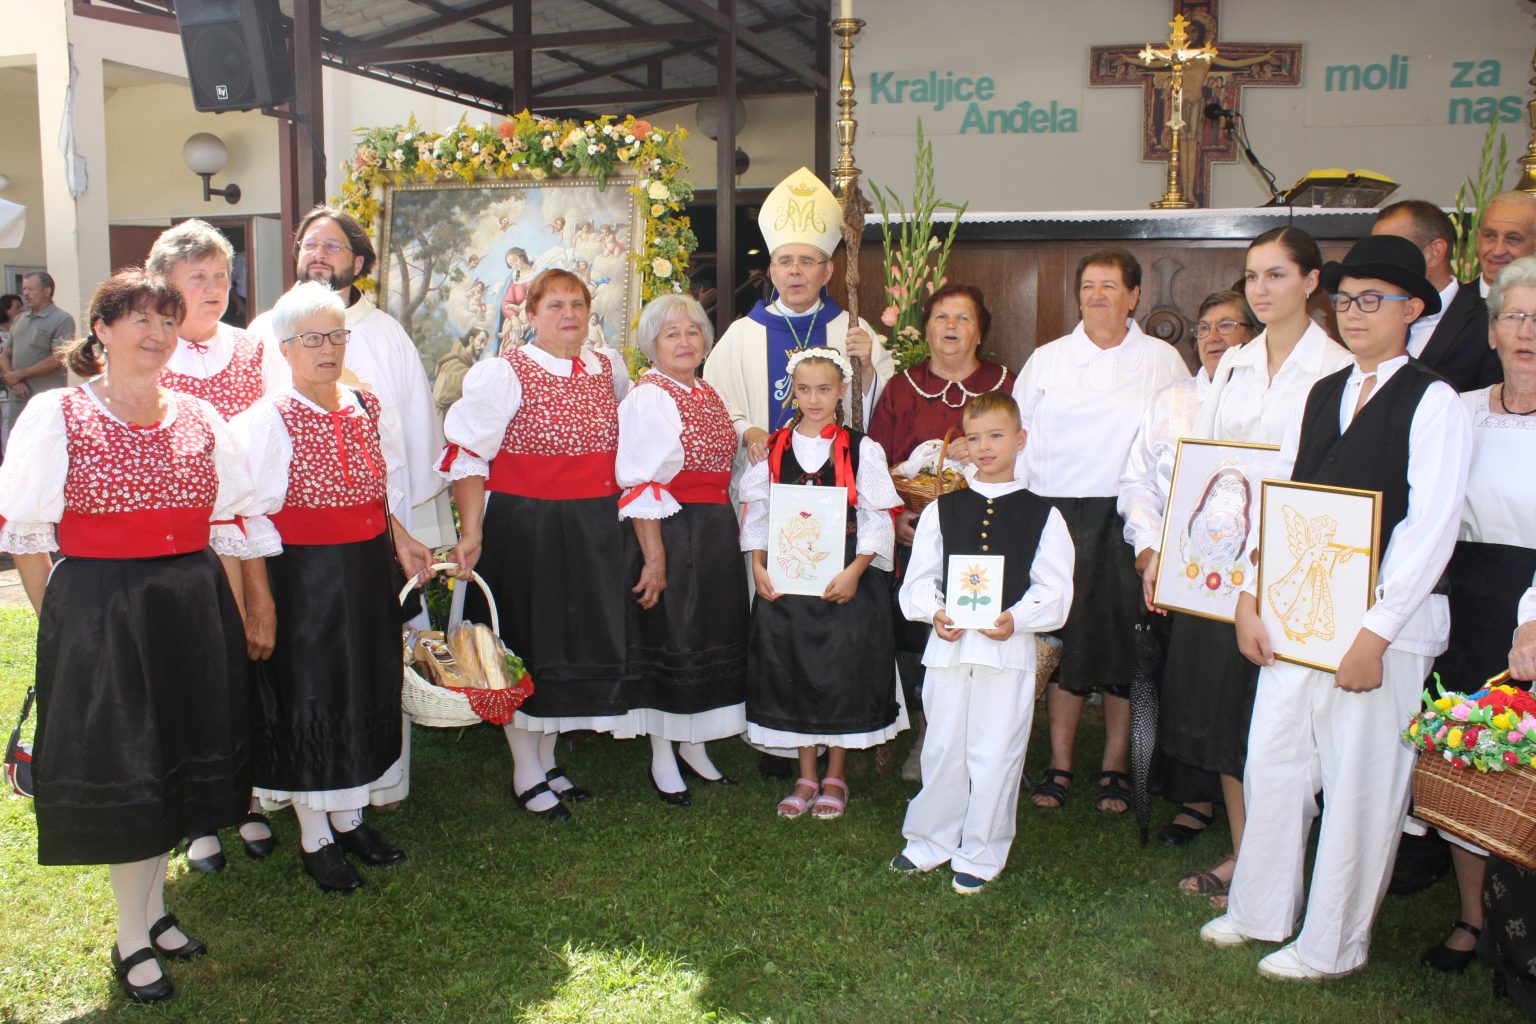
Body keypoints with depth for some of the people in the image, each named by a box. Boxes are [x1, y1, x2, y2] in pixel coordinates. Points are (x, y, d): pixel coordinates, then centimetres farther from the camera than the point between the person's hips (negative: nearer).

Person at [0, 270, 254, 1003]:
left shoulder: (199, 418, 7)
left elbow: (227, 528, 9)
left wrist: (234, 623, 7)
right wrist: (61, 621, -6)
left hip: (194, 607, 4)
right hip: (98, 610, -4)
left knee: (178, 757, 14)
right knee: (120, 768, 5)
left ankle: (154, 906, 35)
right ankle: (132, 938, 22)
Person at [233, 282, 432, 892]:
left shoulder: (365, 408, 5)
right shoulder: (267, 420, -13)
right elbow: (250, 519, -15)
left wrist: (401, 541, 4)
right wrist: (259, 601, -18)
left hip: (368, 573, 6)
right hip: (303, 579, -6)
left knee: (365, 692, 15)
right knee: (309, 699, 5)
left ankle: (349, 818, 33)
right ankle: (314, 837, 21)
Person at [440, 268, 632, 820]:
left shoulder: (609, 367, 8)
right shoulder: (504, 373, -8)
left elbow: (627, 444, 20)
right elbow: (468, 457, -13)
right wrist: (471, 531, -21)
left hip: (595, 531, 6)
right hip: (523, 527, -5)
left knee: (579, 641, 13)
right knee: (527, 643, 4)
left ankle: (547, 761, 31)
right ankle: (526, 776, 20)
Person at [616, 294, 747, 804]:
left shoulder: (710, 396, 14)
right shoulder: (647, 398, -12)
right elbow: (640, 484, -17)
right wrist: (654, 557, -20)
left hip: (717, 533, 8)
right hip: (670, 532, -8)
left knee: (712, 636, 13)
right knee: (667, 639, 1)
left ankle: (694, 748, 28)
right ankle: (662, 758, 16)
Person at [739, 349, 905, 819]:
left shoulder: (861, 449, -3)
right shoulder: (773, 448, 6)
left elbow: (878, 519, -5)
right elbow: (756, 512, 7)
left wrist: (854, 572, -15)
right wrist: (759, 568, -4)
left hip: (846, 579, -2)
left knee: (843, 671, 3)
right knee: (793, 670, 8)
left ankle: (835, 777, 21)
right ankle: (806, 777, 23)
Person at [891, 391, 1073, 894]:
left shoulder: (1042, 515, 1)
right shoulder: (942, 510, 7)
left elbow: (1054, 589, -3)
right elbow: (919, 576, 6)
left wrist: (1016, 618, -19)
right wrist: (934, 612, -12)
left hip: (1009, 649, -2)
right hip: (949, 645, 2)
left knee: (995, 755, 5)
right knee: (942, 748, 12)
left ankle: (980, 856, 20)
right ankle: (931, 840, 30)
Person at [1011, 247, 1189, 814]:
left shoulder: (1163, 360, 7)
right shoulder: (1047, 359, 11)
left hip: (1132, 517, -1)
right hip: (1059, 515, 1)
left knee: (1125, 638, 1)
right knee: (1063, 637, 2)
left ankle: (1115, 769, 14)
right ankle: (1059, 766, 12)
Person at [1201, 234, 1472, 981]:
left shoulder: (1432, 402, -6)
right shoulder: (1320, 395, 12)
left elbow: (1431, 527, -13)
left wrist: (1376, 633, -16)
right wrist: (1250, 600, 4)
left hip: (1381, 623, -6)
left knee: (1360, 784, 5)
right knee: (1271, 764, 12)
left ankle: (1332, 946, 20)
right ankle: (1261, 911, 30)